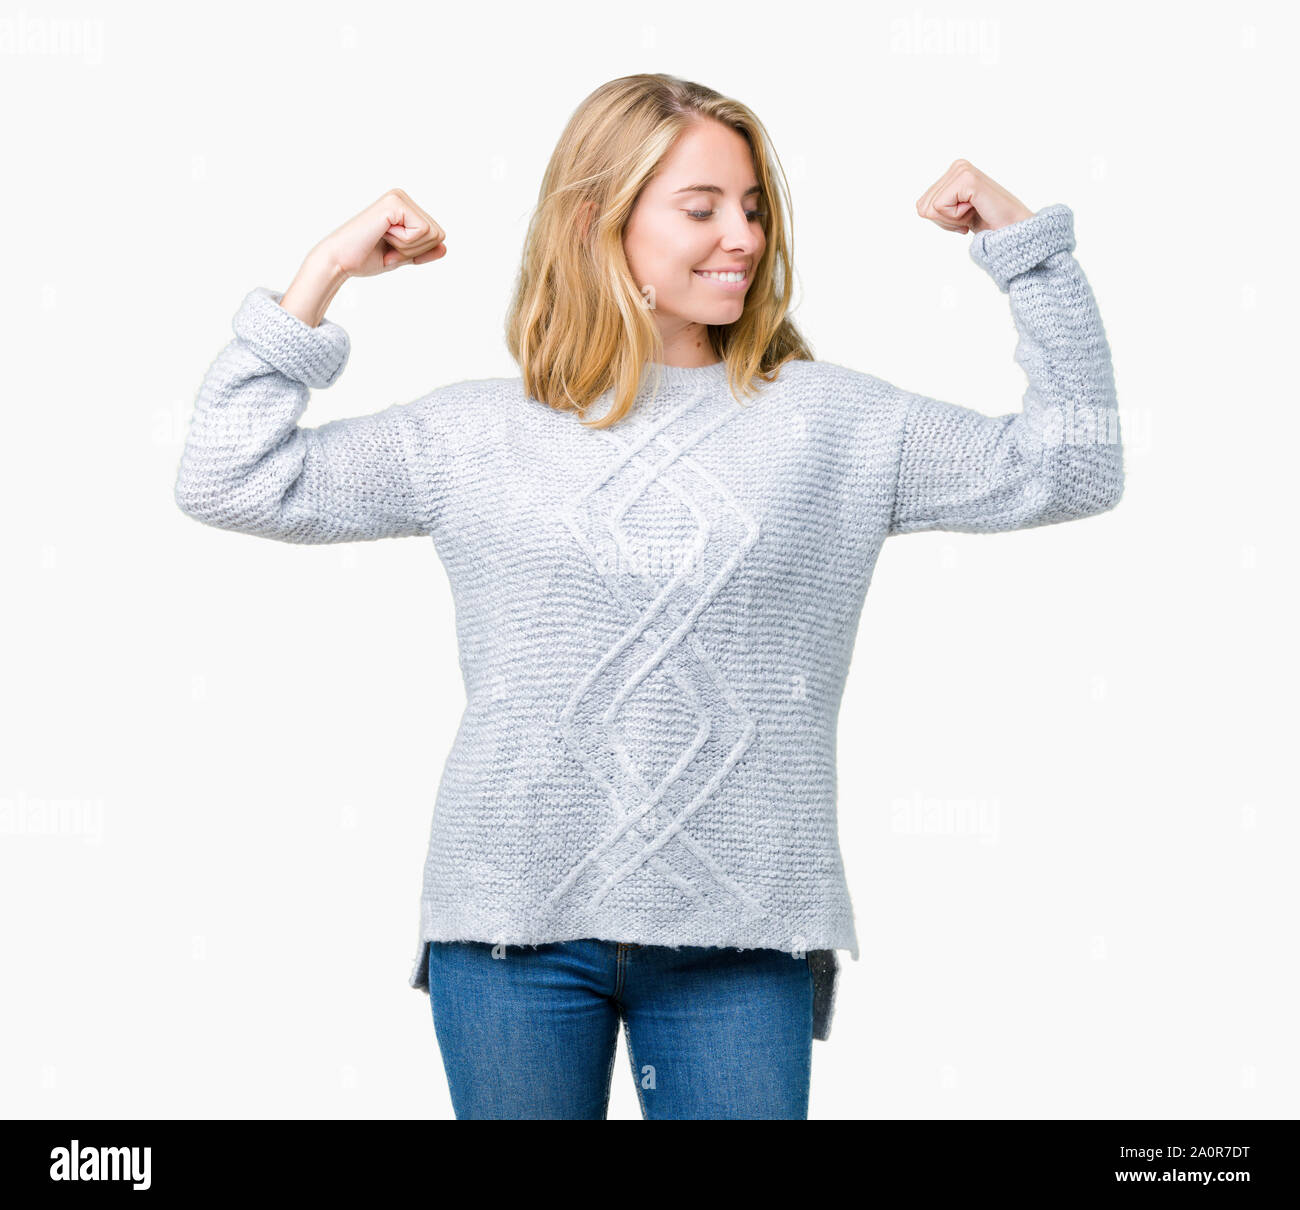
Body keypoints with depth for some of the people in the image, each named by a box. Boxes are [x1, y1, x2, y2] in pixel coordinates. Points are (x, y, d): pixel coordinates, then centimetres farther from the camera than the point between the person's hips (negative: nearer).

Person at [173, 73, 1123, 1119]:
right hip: (514, 924, 0)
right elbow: (231, 482, 5)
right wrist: (322, 278, 2)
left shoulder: (837, 421, 8)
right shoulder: (474, 433, 7)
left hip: (740, 940, 0)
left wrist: (1027, 246, 4)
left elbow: (1071, 470, 7)